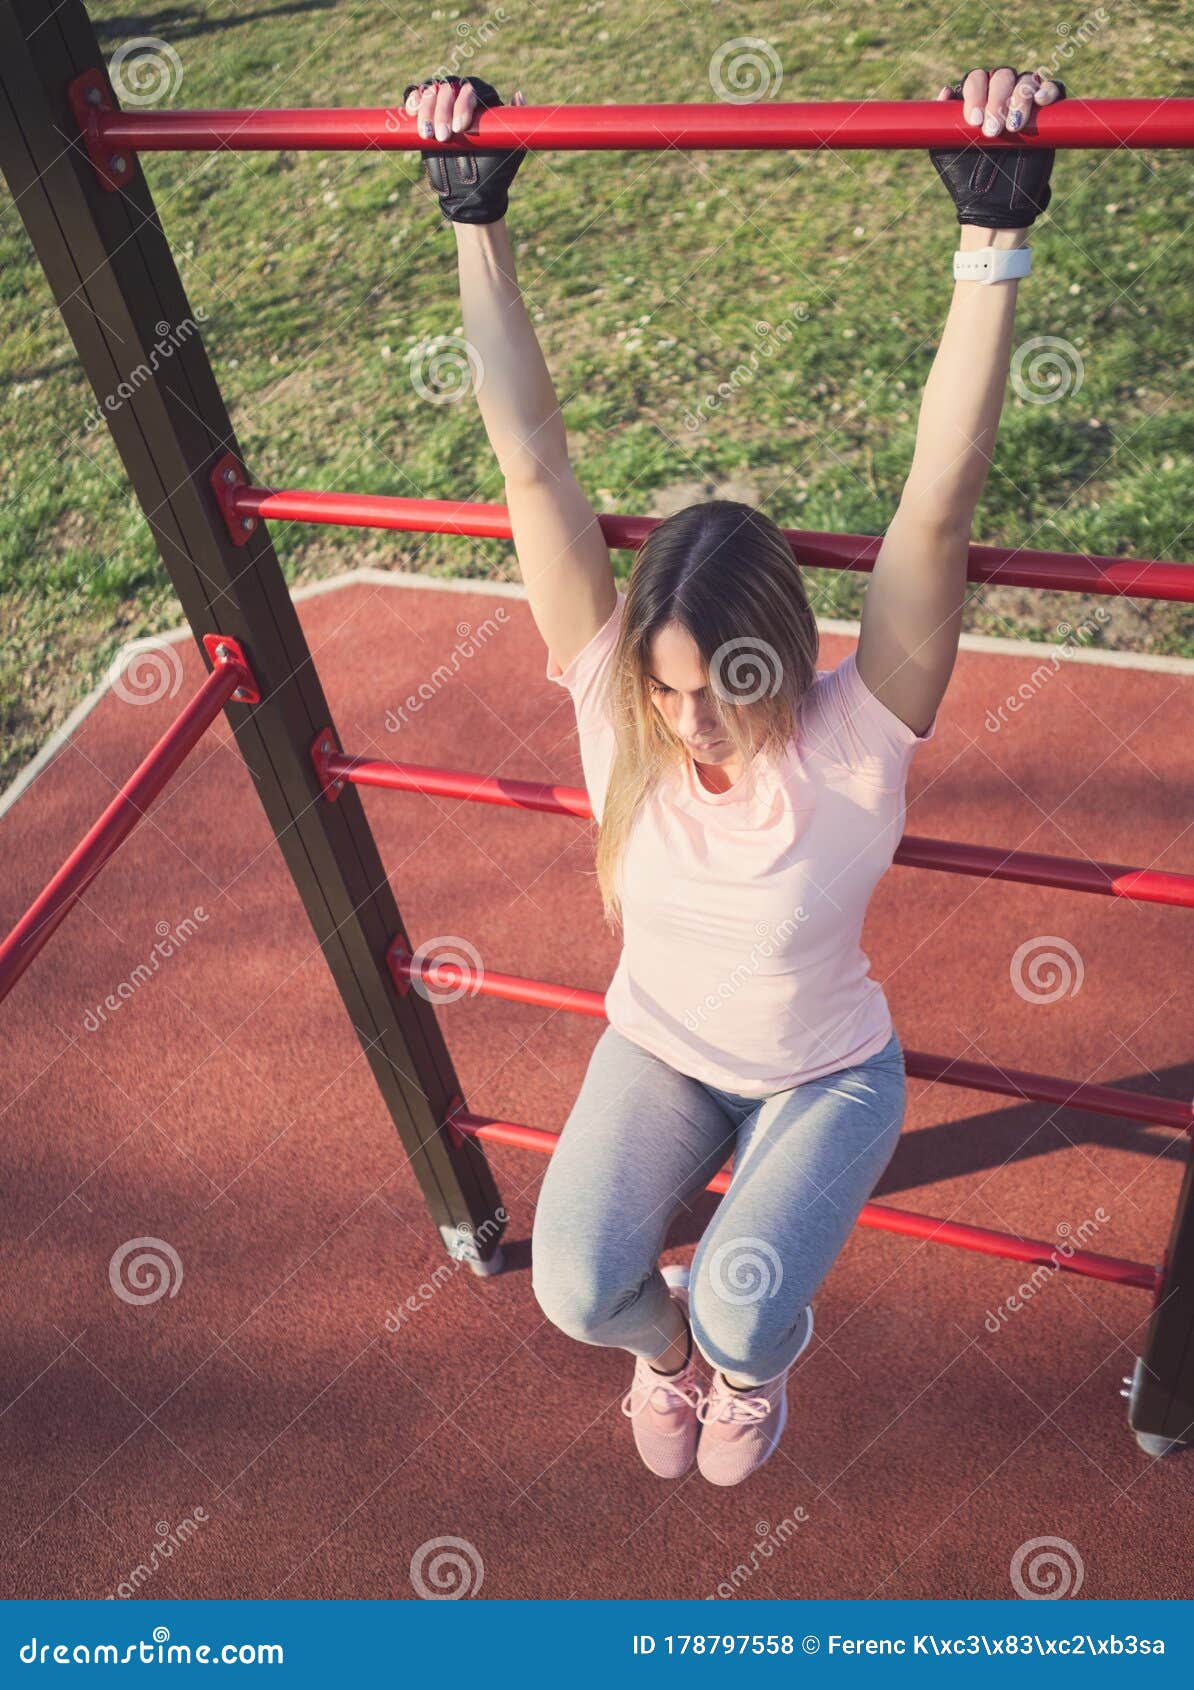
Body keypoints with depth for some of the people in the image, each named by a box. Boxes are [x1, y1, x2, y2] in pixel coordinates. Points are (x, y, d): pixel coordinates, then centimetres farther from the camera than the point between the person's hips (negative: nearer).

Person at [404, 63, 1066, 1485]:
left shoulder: (852, 743, -28)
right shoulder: (616, 708, -22)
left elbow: (939, 503, -38)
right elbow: (534, 463, -25)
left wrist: (994, 236, -45)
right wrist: (474, 218, -26)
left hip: (826, 1076, -2)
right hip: (656, 1055, 2)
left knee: (740, 1324, -19)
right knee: (578, 1291, -15)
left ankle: (752, 1357, 23)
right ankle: (669, 1339, 25)